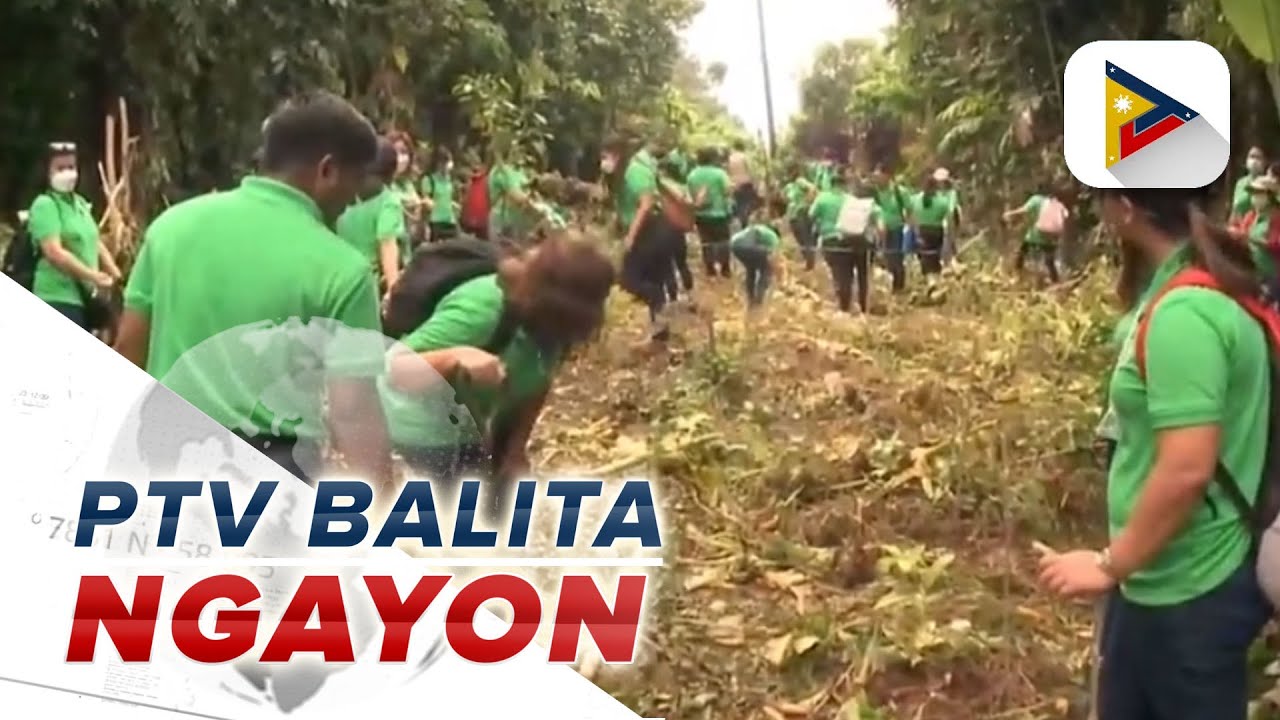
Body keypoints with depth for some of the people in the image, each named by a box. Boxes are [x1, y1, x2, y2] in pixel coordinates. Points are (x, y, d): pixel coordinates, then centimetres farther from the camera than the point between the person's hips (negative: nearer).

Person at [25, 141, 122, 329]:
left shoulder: (81, 203, 16)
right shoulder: (45, 205, -11)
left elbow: (96, 244, 21)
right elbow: (55, 253, -21)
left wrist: (115, 274, 3)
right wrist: (94, 276, -22)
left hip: (84, 297, 9)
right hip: (58, 299, -9)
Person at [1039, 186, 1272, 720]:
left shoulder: (1182, 314, -25)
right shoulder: (1208, 289, 4)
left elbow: (1187, 468, -28)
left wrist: (1111, 564, -19)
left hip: (1188, 591, -9)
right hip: (1164, 579, 9)